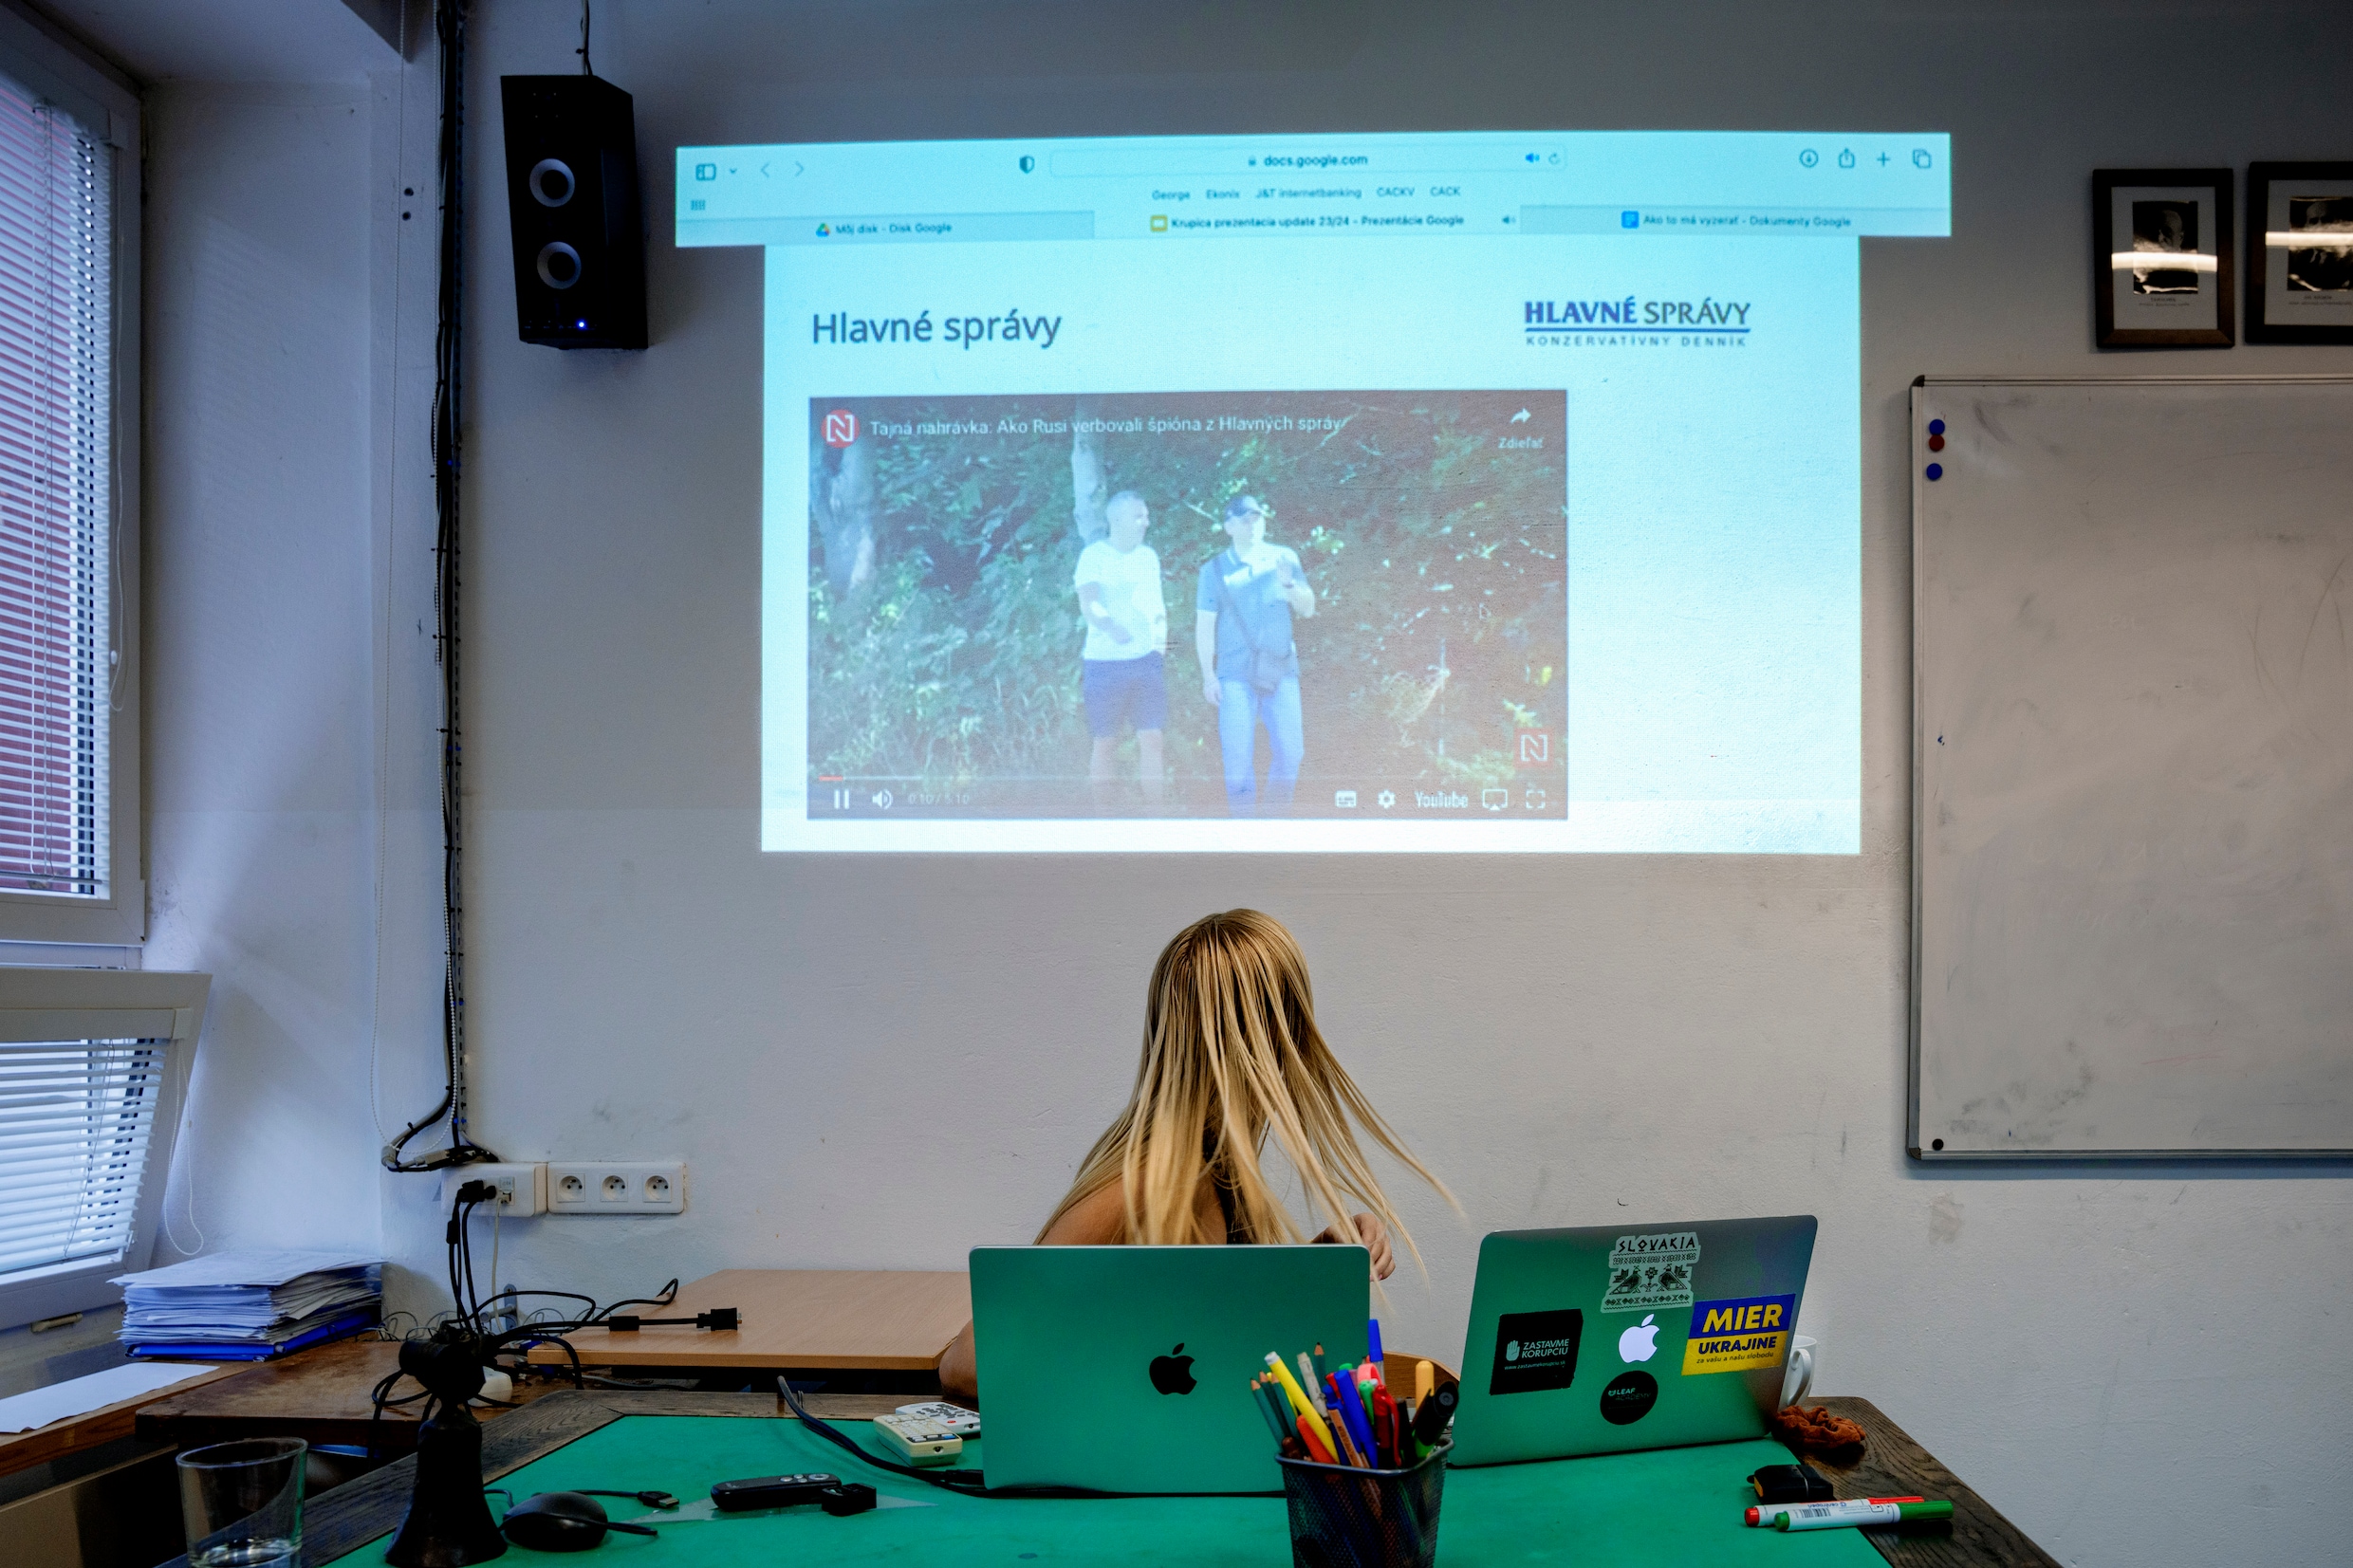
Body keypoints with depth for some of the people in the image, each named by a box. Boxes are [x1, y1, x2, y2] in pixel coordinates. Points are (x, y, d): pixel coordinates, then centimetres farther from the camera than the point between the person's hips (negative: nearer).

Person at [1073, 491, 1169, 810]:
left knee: (1152, 741, -4)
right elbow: (1088, 604, -18)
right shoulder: (1095, 555, -3)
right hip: (1104, 662, -4)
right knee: (1105, 745, 3)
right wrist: (1110, 626, -37)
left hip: (1146, 661, 4)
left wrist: (1161, 637, 7)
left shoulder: (1149, 557, 13)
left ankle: (1154, 815, 0)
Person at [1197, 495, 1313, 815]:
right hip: (1236, 675, -2)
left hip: (1281, 671, 2)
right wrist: (1208, 675, -2)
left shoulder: (1285, 559, 7)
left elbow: (1307, 610, 6)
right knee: (1238, 754, -3)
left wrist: (1290, 585, -13)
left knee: (1291, 749, 0)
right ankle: (1243, 815, 8)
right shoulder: (1215, 570, 2)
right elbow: (1204, 626, 3)